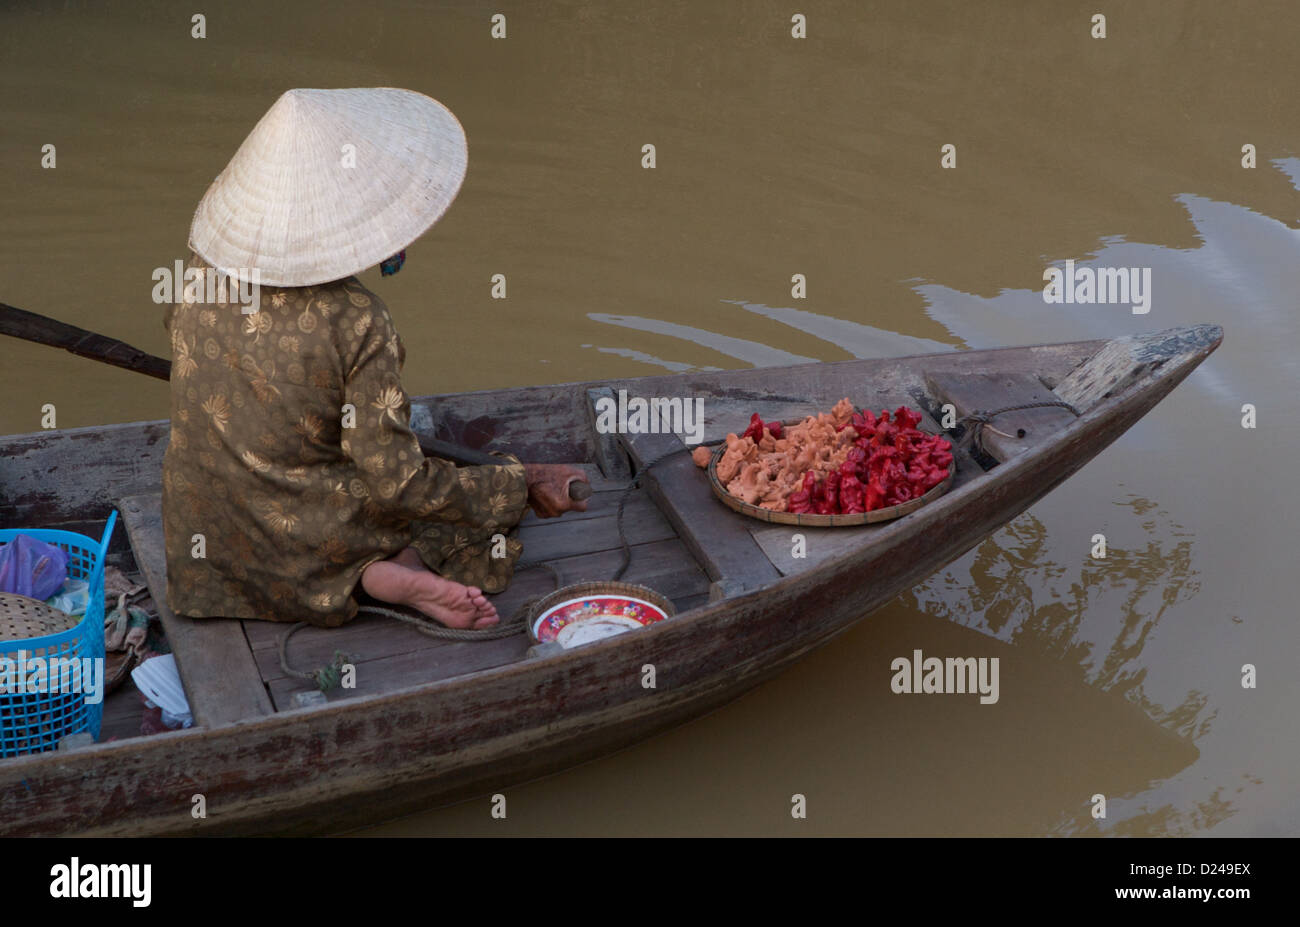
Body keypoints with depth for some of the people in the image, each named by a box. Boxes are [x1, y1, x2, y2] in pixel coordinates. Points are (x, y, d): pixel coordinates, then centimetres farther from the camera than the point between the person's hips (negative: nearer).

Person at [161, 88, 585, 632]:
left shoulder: (201, 277, -10)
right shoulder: (356, 325, -26)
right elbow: (397, 485, -21)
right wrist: (525, 484, -12)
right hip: (309, 556, -5)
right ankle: (404, 569, -11)